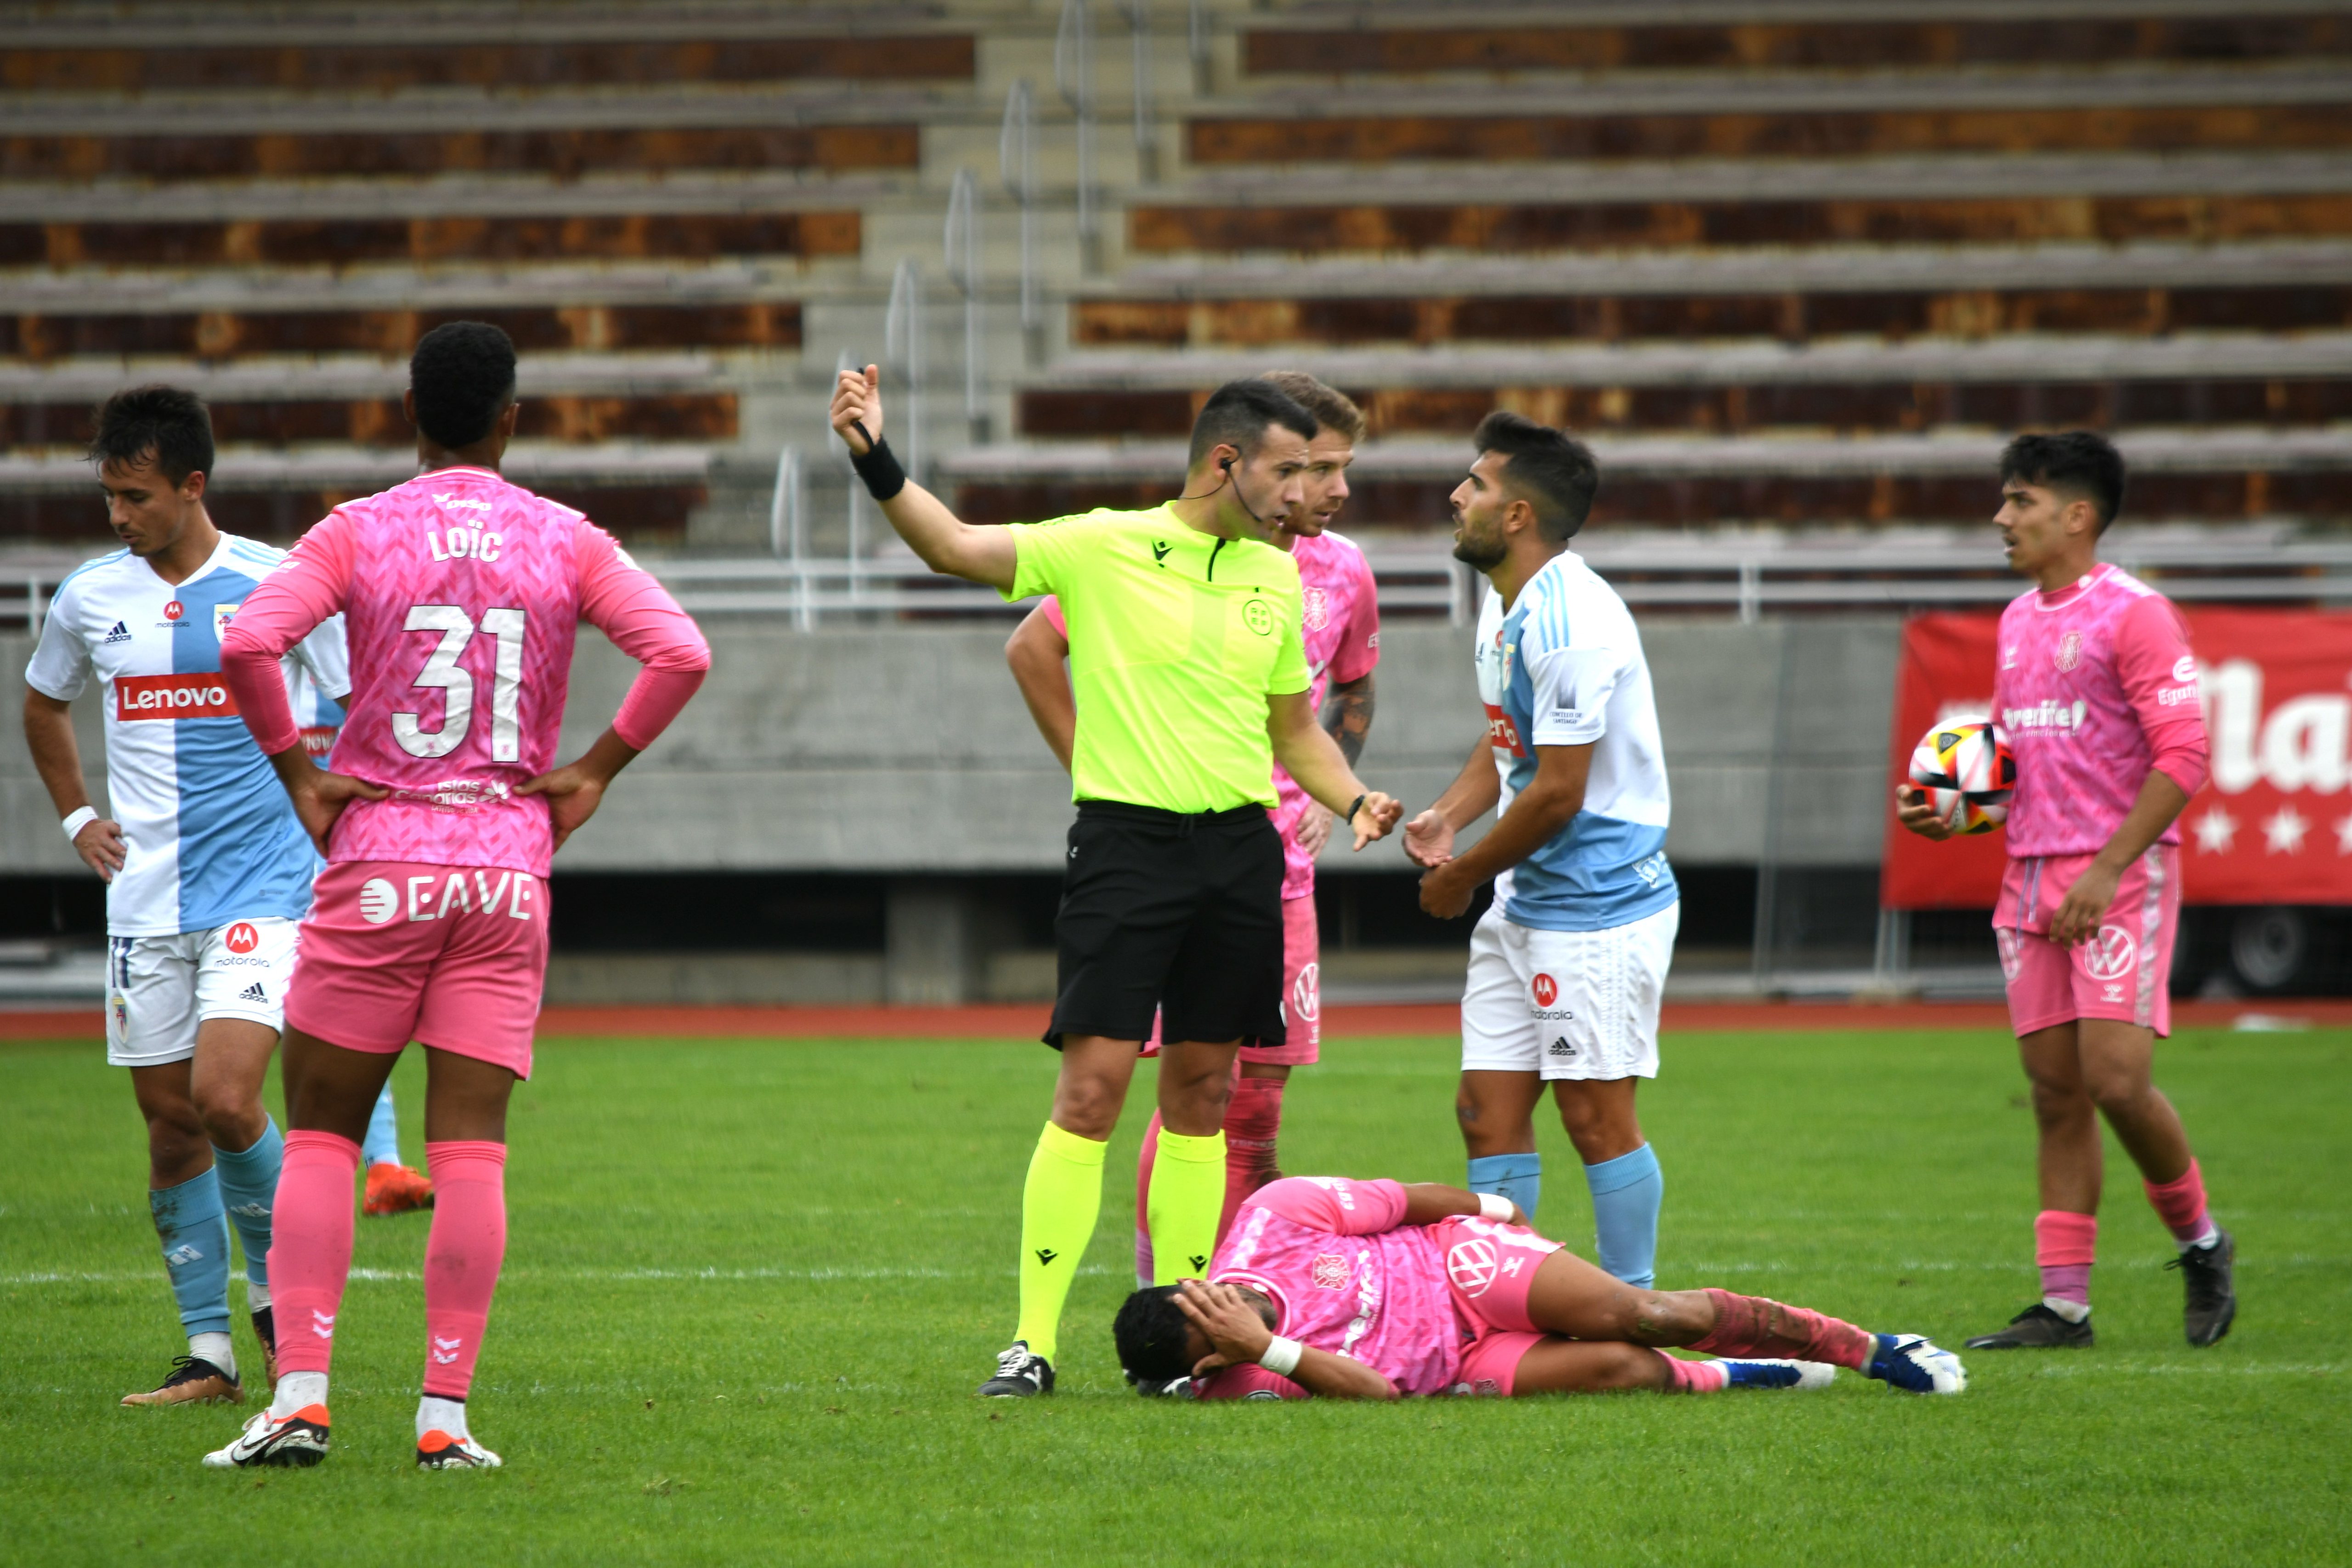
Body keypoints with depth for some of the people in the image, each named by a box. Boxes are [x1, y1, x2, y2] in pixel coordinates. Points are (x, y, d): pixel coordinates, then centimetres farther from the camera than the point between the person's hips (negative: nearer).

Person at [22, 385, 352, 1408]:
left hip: (261, 888, -4)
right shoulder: (90, 598, 6)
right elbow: (44, 704, 25)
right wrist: (77, 816, 15)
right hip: (144, 900, 4)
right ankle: (208, 1354, 10)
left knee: (223, 1096, -18)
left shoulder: (277, 586, -4)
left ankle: (277, 1290, 7)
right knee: (170, 1122, 3)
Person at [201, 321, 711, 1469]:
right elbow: (679, 654, -7)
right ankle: (445, 1413, -2)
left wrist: (296, 772, -4)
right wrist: (593, 772, 2)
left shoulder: (359, 533, -1)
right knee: (471, 1150, 2)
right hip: (510, 864, 1)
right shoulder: (567, 542, 4)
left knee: (318, 1135, 7)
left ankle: (299, 1399, -3)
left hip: (380, 859, -1)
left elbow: (247, 645, -15)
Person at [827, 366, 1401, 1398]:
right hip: (1126, 845, -5)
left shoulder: (1275, 577, 11)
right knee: (1091, 1089, -10)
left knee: (1202, 1090, 8)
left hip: (1241, 849, 5)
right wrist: (876, 462, -29)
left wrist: (1355, 801, 4)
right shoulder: (1102, 549, -5)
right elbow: (956, 548, -14)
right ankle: (1034, 1341, -7)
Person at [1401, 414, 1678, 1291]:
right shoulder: (1506, 605, 11)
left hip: (1600, 904, -10)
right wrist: (1448, 816, 6)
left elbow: (1557, 793, -21)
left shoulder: (1570, 621, -21)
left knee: (1597, 1117, -4)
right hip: (1525, 905, 10)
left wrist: (1463, 875, -9)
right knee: (1488, 1111, 7)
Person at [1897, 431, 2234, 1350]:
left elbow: (2182, 757, -14)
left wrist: (2106, 869, -19)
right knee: (2056, 1093, 4)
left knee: (2116, 1080, -14)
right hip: (2031, 881, 7)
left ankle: (2200, 1242, 10)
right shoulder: (2019, 621, 15)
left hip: (2120, 883, -7)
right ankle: (2064, 1303, 5)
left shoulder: (2134, 615, -9)